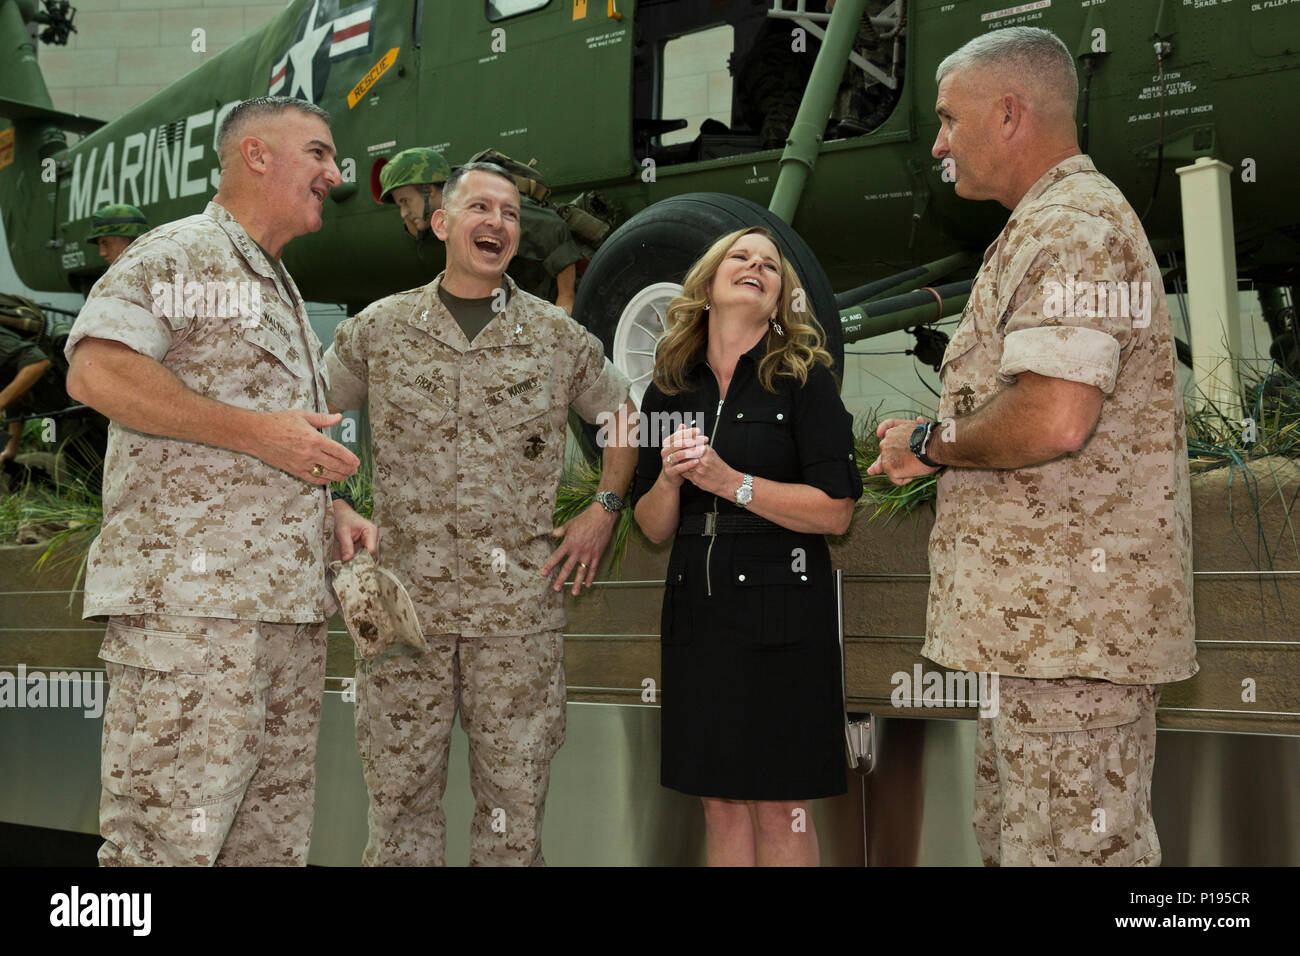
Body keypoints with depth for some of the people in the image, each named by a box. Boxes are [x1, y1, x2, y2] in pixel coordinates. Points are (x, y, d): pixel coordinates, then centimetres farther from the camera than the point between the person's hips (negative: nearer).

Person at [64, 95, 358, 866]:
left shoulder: (285, 295, 25)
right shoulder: (178, 255, -2)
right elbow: (96, 371, -20)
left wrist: (336, 514, 14)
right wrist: (258, 432, -18)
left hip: (291, 604, 9)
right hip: (193, 598, -9)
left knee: (275, 834, 12)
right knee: (171, 834, -8)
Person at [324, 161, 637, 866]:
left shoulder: (559, 339, 8)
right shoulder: (378, 329, 7)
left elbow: (625, 419, 20)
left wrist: (604, 508, 9)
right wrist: (336, 510, 2)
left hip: (521, 607, 0)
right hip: (404, 602, 0)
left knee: (515, 802, 5)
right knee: (399, 795, 5)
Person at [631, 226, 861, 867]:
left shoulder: (804, 377, -1)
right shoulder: (670, 389, 10)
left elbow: (836, 512, -10)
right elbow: (652, 528, 11)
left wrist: (730, 481, -16)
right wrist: (670, 478, -9)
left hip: (781, 608, -4)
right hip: (697, 611, 4)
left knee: (780, 807, 2)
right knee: (720, 803, 10)